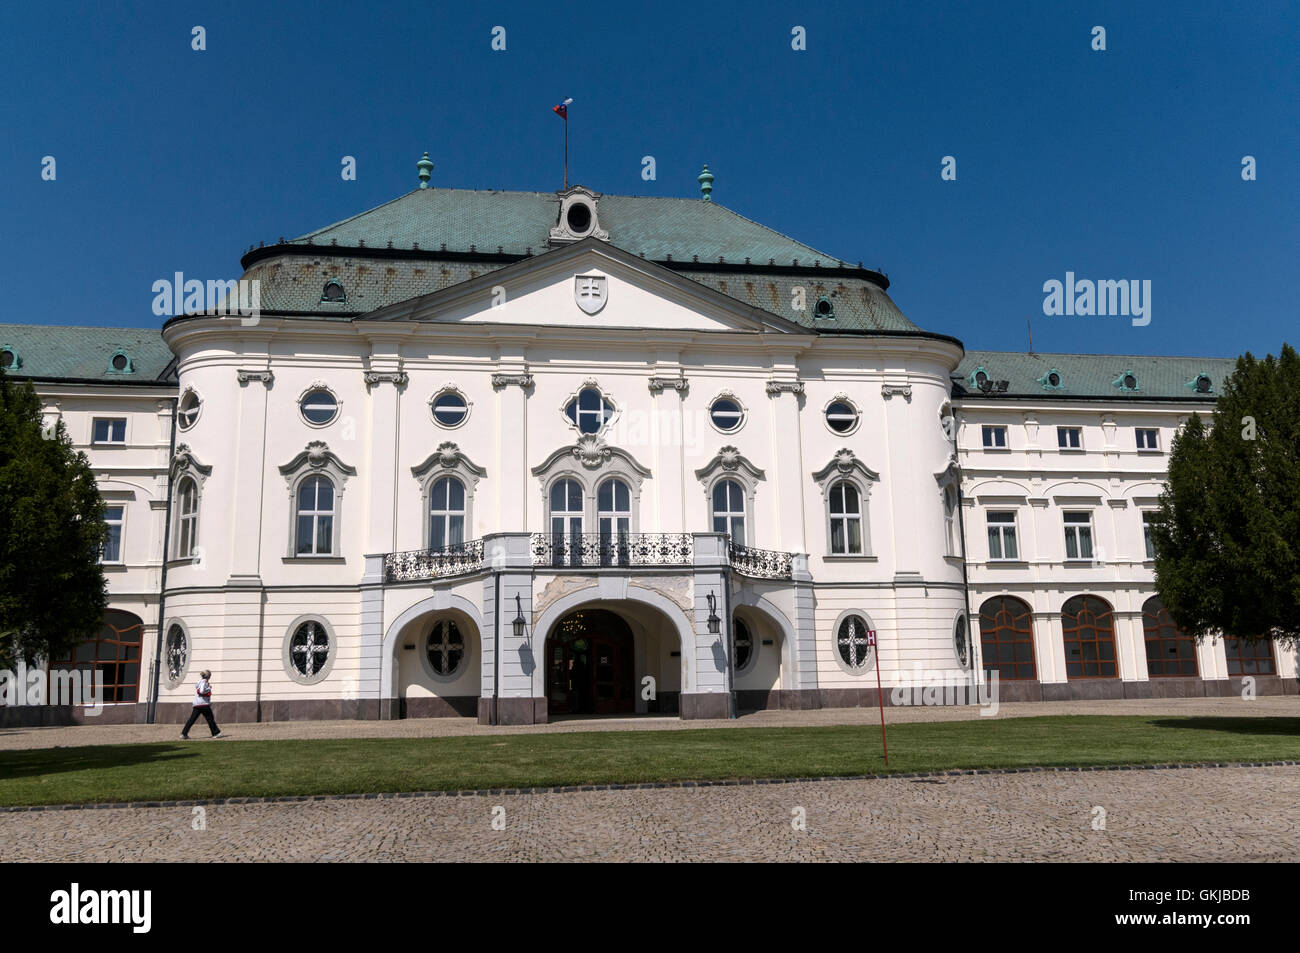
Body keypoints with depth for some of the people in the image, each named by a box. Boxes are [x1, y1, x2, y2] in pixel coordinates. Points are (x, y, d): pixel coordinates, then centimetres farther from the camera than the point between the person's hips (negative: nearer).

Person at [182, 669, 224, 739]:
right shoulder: (204, 682, -10)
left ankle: (184, 733, 3)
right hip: (204, 704, -8)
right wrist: (209, 688, -7)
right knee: (210, 718, -1)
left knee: (192, 719, 7)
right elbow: (201, 691, -21)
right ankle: (216, 733, 3)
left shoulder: (199, 682, 17)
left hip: (196, 704, 8)